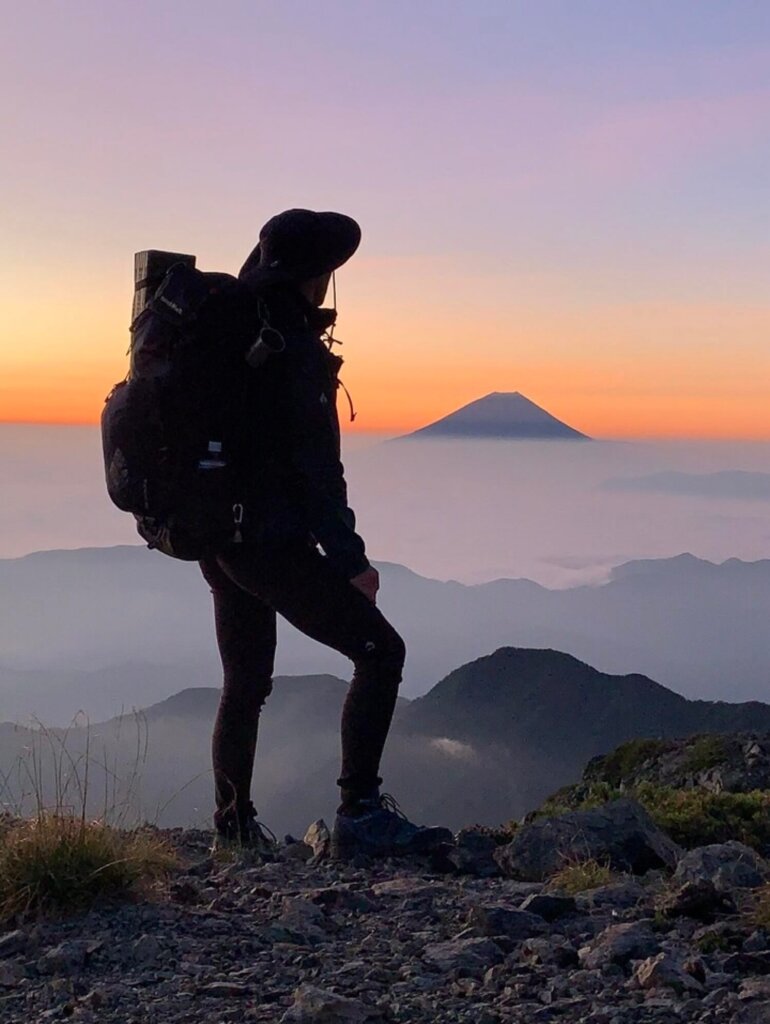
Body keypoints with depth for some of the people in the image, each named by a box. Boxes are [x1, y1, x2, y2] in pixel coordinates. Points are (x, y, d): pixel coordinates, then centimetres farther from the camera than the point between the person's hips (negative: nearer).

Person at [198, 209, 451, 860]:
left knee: (246, 681, 19)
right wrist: (351, 559, -17)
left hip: (217, 537, 10)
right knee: (380, 652, -6)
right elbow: (316, 465, -19)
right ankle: (360, 815, -11)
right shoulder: (294, 347, -14)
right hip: (273, 542, -9)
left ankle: (234, 825, 26)